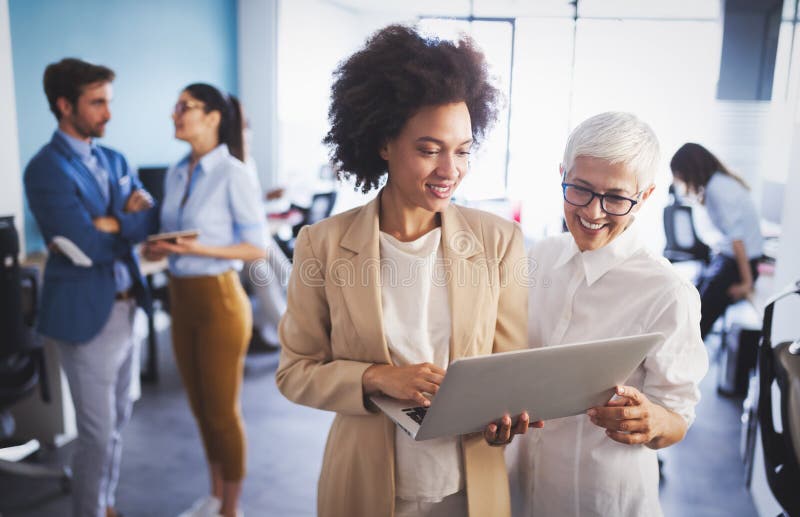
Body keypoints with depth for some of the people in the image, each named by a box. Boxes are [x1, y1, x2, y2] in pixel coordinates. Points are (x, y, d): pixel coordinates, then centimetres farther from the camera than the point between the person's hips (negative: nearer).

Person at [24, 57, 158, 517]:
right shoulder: (47, 168, -15)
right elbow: (91, 246, -23)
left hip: (125, 307, 8)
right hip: (87, 314, -7)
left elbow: (152, 220, 1)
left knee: (118, 421, 19)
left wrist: (114, 223, -17)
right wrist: (130, 221, -8)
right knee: (98, 435, 4)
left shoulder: (114, 160, 10)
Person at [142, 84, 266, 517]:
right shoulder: (175, 174, 9)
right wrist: (159, 249, -5)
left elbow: (257, 247, -14)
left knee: (223, 410, 5)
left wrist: (201, 249, -24)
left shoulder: (233, 174, -13)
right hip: (181, 298, 7)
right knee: (200, 406, 18)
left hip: (219, 300, -7)